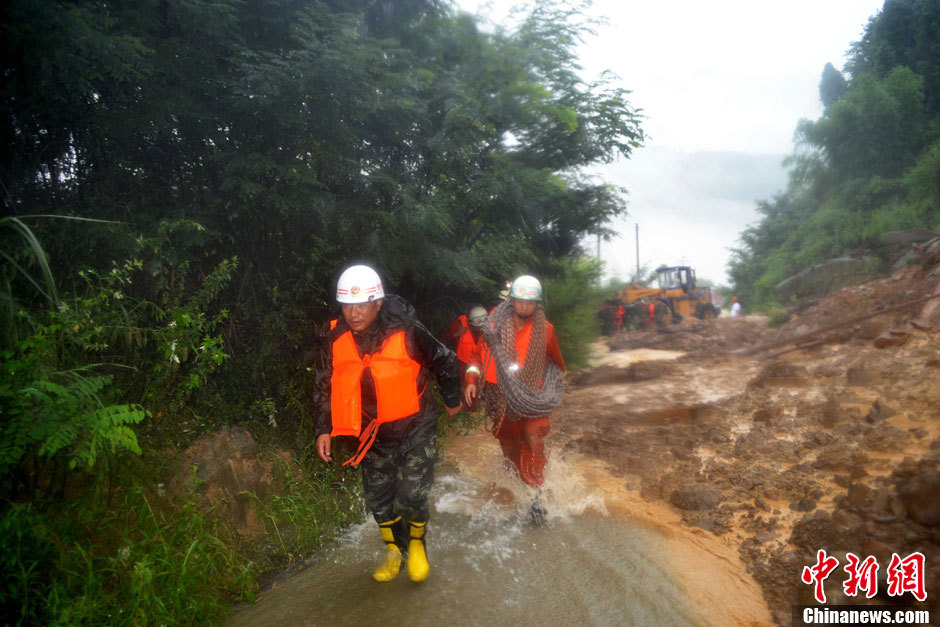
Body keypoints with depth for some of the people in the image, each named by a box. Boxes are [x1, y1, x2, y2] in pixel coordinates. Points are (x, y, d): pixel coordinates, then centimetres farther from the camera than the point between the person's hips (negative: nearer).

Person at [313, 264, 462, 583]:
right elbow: (323, 385, 5)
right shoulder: (333, 339, -11)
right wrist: (323, 429, 3)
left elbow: (445, 362, -4)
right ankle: (394, 549, 39)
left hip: (416, 428, -3)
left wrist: (452, 400, 9)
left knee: (411, 497, -7)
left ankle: (417, 543, 25)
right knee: (377, 498, 12)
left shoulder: (406, 332, -21)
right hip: (373, 434, 4)